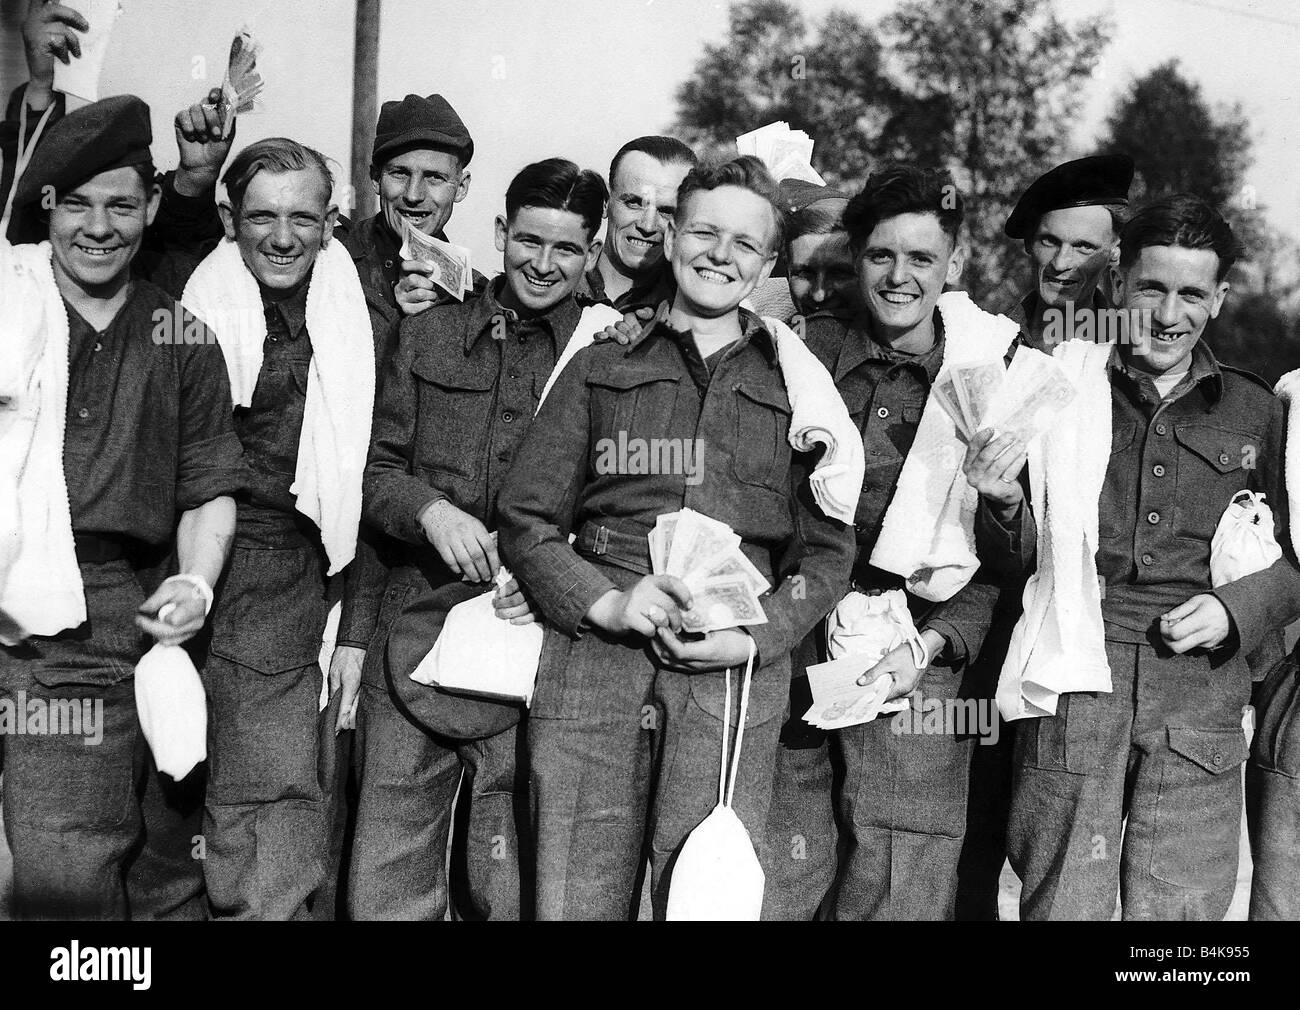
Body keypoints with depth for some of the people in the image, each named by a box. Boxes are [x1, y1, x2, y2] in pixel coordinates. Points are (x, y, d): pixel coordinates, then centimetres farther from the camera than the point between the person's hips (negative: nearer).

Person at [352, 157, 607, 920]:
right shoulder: (432, 336, 12)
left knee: (510, 890, 7)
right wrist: (430, 510, -8)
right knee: (386, 889, 3)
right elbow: (378, 469, 13)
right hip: (418, 633, 2)